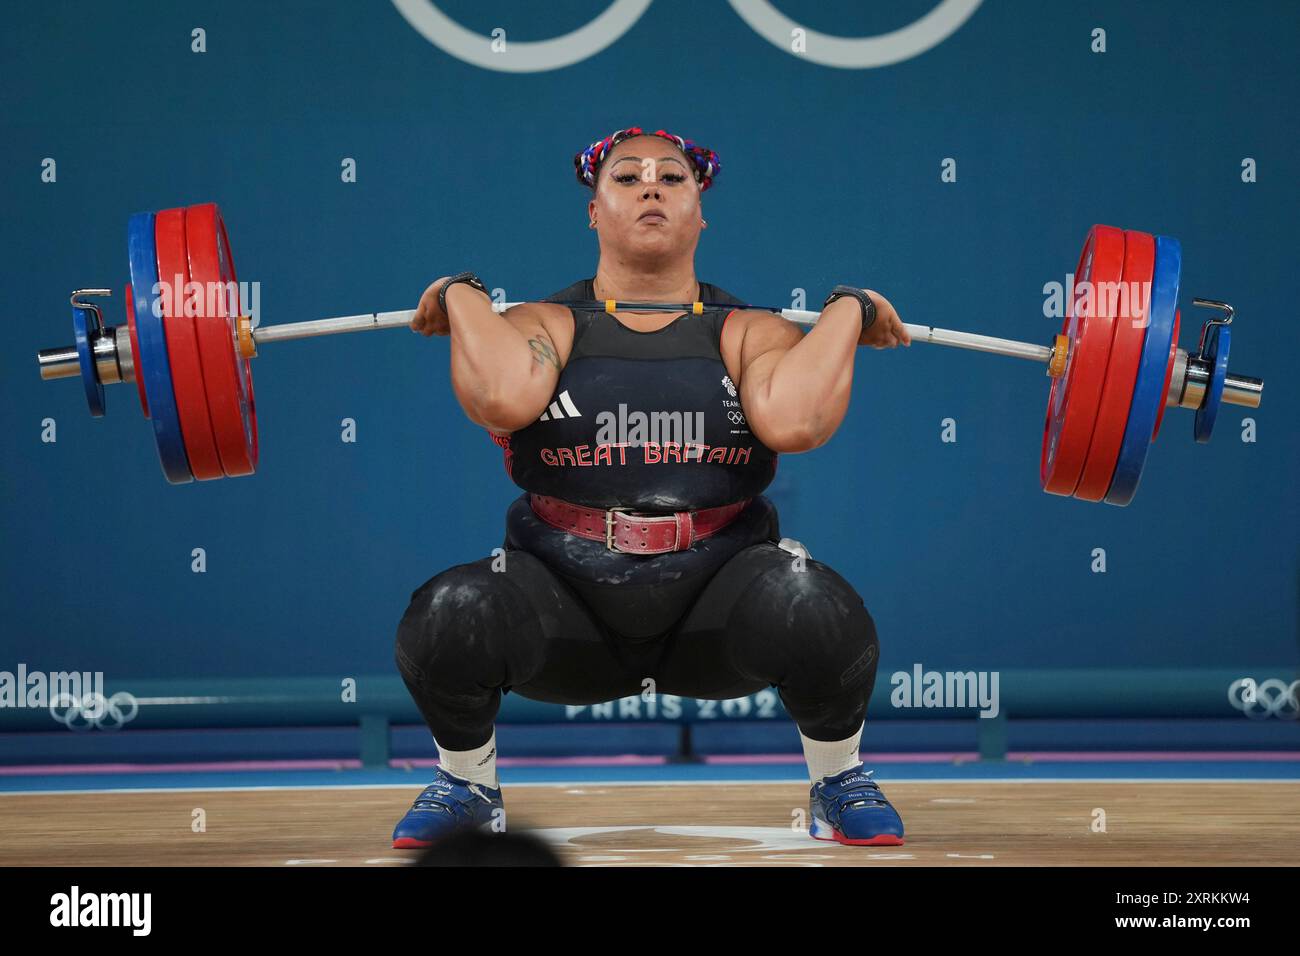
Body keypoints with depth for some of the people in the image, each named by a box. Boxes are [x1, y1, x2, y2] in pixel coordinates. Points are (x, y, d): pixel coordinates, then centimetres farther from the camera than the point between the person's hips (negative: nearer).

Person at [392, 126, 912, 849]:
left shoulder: (747, 333, 4)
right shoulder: (548, 325, 3)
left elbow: (795, 420, -20)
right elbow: (504, 398, -22)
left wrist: (848, 311, -8)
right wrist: (463, 298, -7)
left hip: (712, 613, 0)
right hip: (570, 607, 0)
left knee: (810, 604, -32)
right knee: (450, 618, -29)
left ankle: (839, 779, 1)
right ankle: (468, 785, 5)